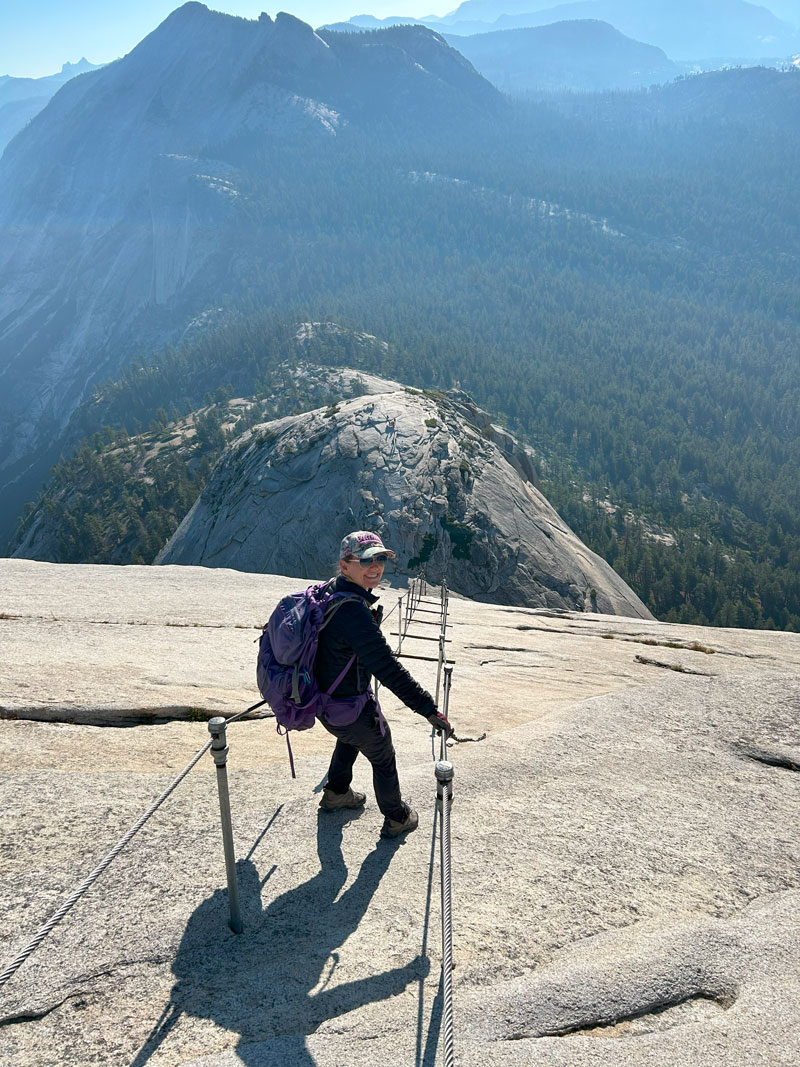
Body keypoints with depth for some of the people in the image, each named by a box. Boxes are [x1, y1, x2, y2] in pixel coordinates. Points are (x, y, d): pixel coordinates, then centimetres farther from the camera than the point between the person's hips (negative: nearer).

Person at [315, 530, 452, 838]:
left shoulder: (330, 592, -4)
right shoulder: (353, 610, -34)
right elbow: (385, 666, -37)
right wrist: (429, 709, -34)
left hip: (324, 698, 9)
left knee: (349, 739, 37)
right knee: (383, 759, 16)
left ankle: (336, 793, 59)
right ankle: (397, 819, 38)